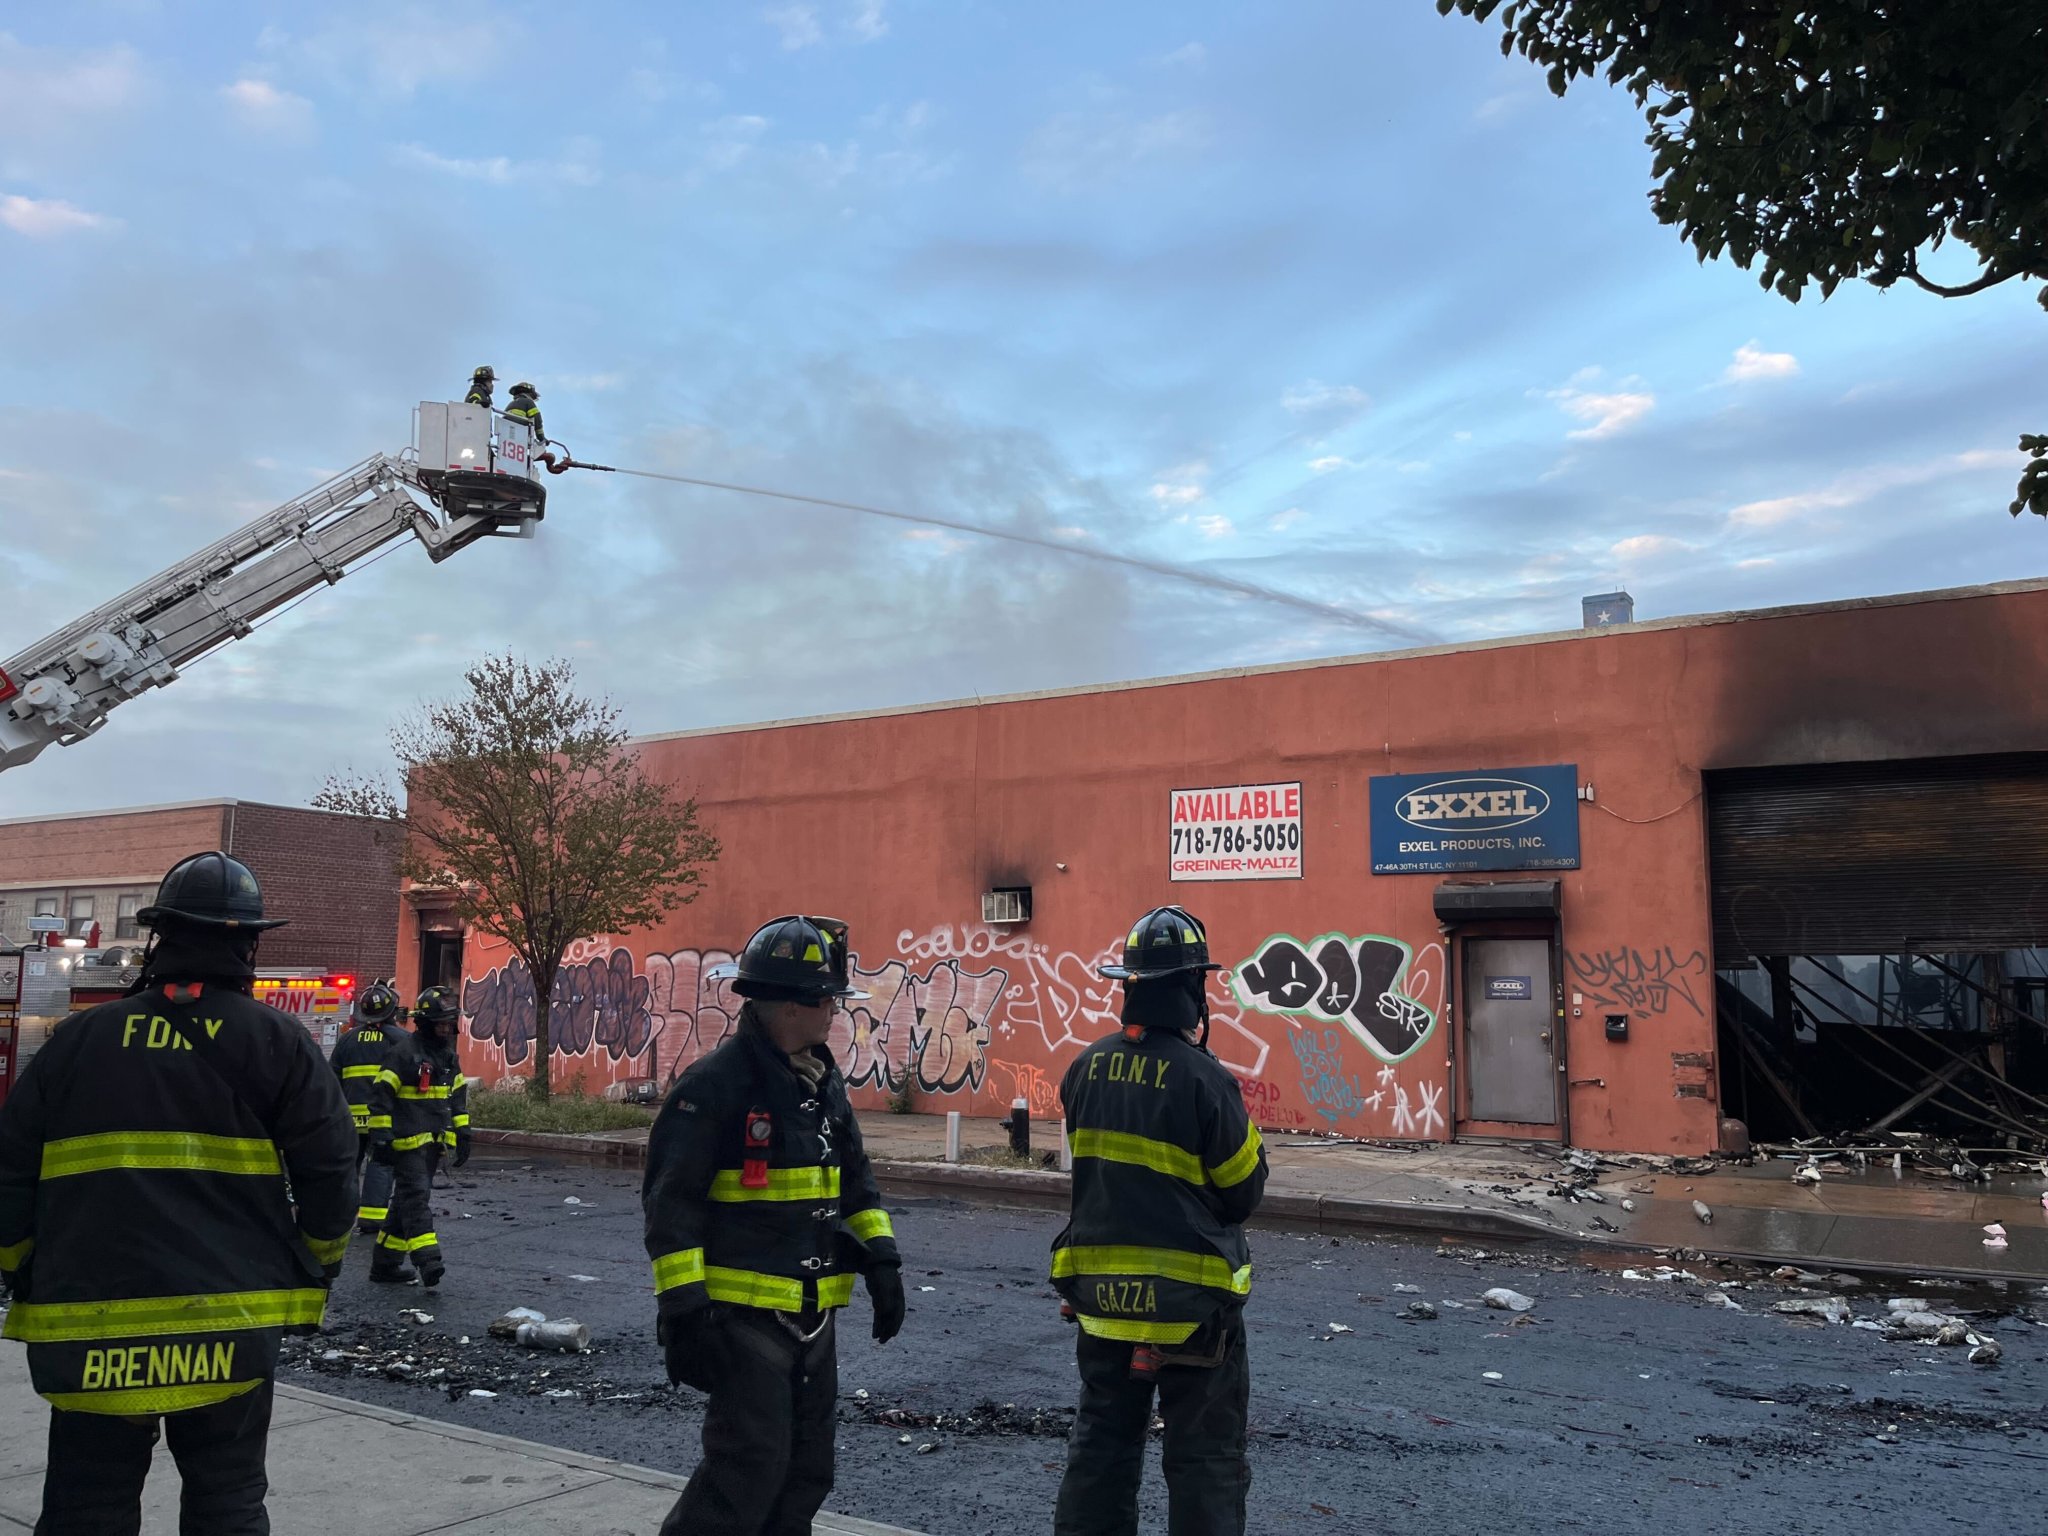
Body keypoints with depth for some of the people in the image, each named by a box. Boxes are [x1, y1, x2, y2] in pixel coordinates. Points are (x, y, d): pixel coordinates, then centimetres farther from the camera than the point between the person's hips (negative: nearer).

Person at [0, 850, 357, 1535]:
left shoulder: (77, 1040, 5)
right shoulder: (276, 1041, -2)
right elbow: (330, 1170, -3)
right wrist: (317, 1269, 12)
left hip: (90, 1332, 2)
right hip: (229, 1325, -1)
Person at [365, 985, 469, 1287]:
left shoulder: (448, 1056, 14)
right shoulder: (403, 1052, -11)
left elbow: (458, 1097, 22)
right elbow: (381, 1094, -13)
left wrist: (462, 1133, 18)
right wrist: (380, 1137, -16)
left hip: (433, 1142, 8)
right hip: (407, 1140, -8)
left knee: (407, 1202, 11)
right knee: (416, 1197, -14)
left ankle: (385, 1264, 18)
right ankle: (427, 1260, -21)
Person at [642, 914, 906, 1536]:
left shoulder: (824, 1082, 10)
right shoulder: (714, 1084, -16)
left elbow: (853, 1178, 19)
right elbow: (670, 1202, -17)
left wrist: (880, 1258, 9)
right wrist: (683, 1309, -20)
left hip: (813, 1317, 8)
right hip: (744, 1316, -8)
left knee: (805, 1473, 15)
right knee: (748, 1468, -7)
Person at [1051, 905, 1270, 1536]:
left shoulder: (1086, 1069, -1)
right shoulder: (1202, 1077, -19)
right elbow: (1243, 1193, -9)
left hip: (1102, 1291, 5)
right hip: (1191, 1300, -5)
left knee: (1101, 1443, 17)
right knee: (1205, 1461, 8)